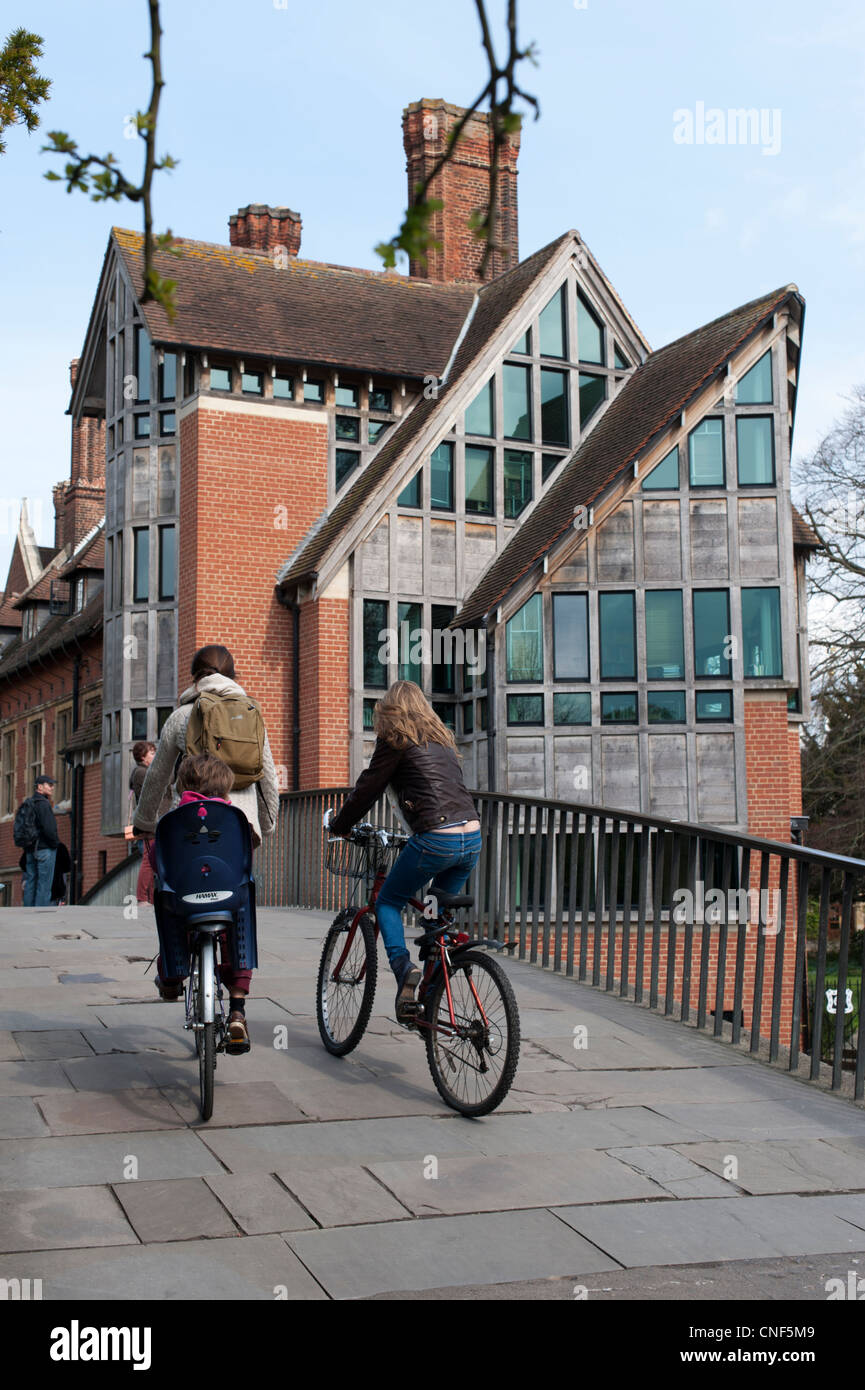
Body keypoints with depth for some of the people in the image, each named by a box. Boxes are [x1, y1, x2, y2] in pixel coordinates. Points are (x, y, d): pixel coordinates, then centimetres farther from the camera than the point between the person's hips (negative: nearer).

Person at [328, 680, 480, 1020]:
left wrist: (338, 826, 20)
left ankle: (404, 968, -11)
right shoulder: (442, 739, 24)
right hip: (473, 838, 7)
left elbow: (368, 788, 6)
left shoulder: (395, 739, 4)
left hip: (436, 839, -7)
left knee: (388, 903, 11)